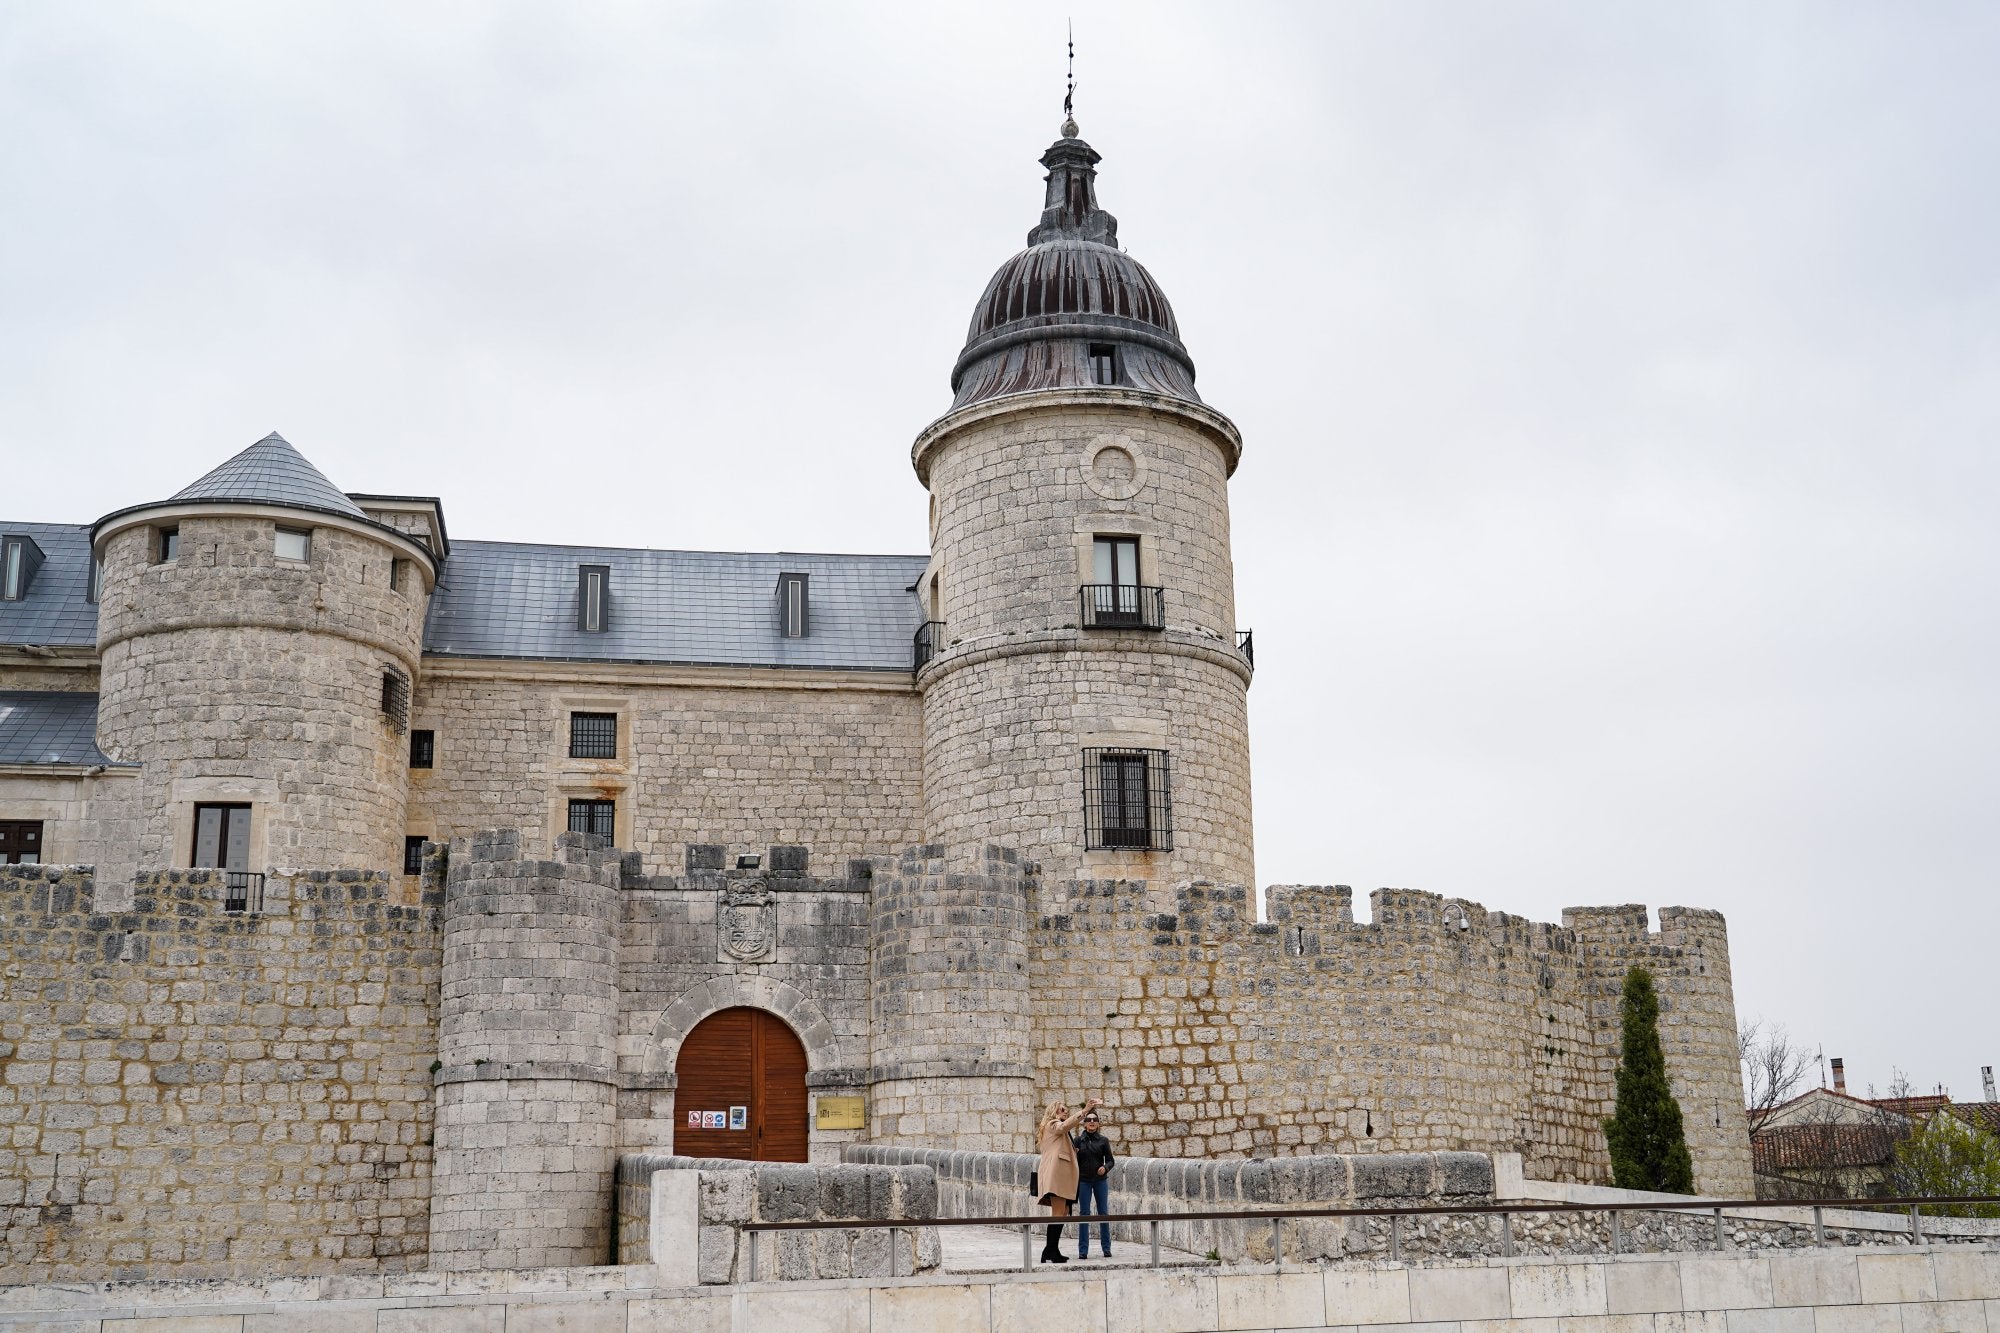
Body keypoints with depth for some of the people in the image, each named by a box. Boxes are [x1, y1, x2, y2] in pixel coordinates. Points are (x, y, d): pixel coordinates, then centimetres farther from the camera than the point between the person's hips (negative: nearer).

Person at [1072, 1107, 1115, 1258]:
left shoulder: (1103, 1141, 4)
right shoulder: (1079, 1140, 4)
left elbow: (1110, 1160, 3)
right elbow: (1075, 1161, 8)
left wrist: (1105, 1168, -15)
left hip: (1100, 1180, 0)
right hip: (1084, 1181, 0)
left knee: (1103, 1213, 1)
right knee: (1084, 1214, -1)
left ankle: (1106, 1248, 9)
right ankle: (1083, 1250, 0)